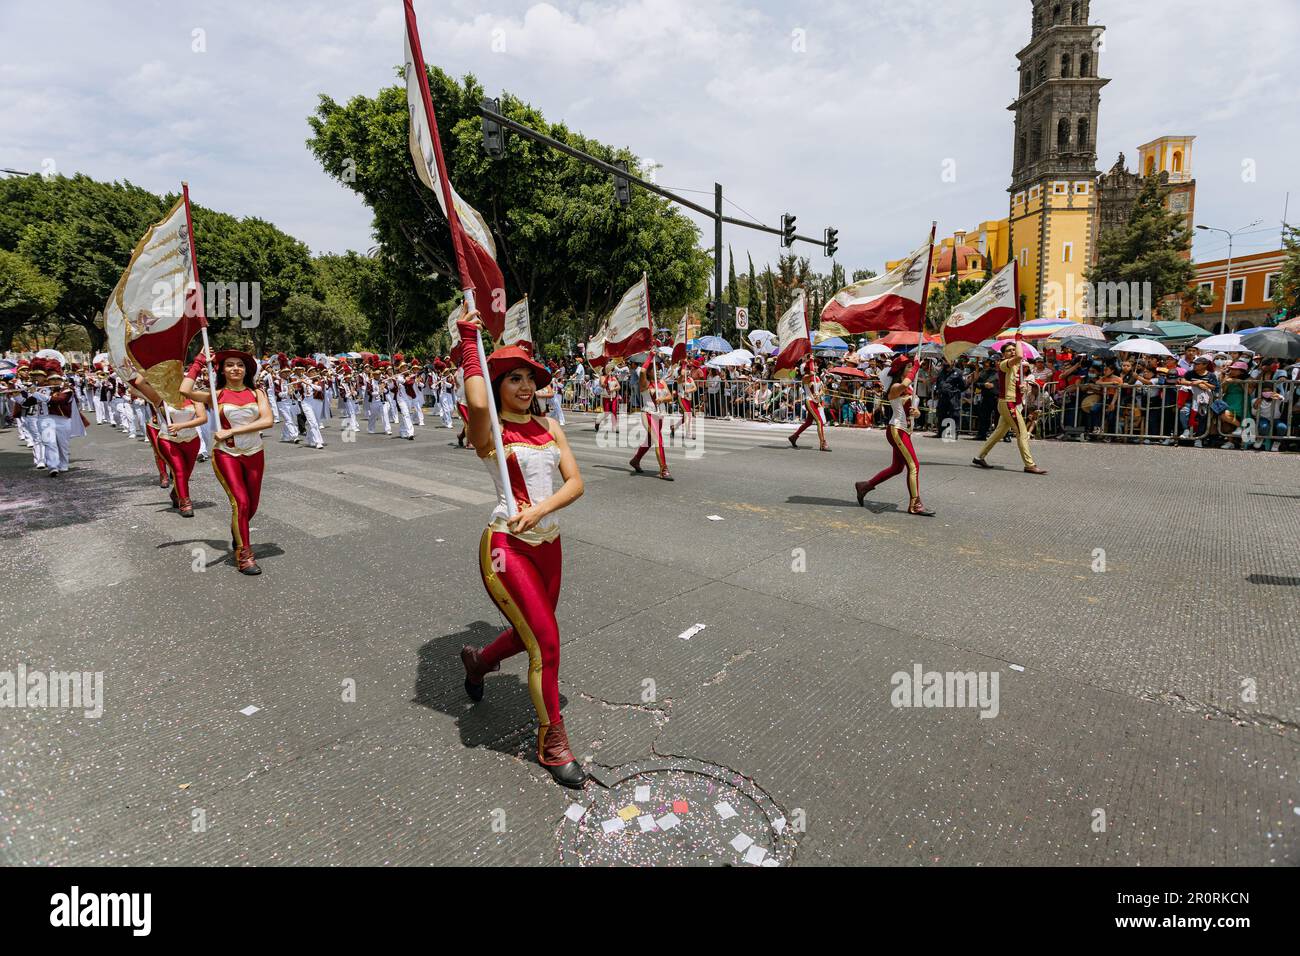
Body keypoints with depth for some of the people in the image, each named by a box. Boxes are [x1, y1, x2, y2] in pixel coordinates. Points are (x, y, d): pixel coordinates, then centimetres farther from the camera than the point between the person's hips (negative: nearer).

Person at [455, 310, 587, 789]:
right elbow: (477, 404, -35)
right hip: (508, 547, -7)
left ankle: (478, 660, 55)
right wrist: (469, 339, -22)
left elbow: (576, 483, 0)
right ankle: (552, 741, 15)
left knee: (531, 634, 22)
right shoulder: (488, 430, -10)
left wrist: (540, 509, -19)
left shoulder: (548, 425, 7)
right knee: (546, 640, -7)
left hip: (548, 543, 7)